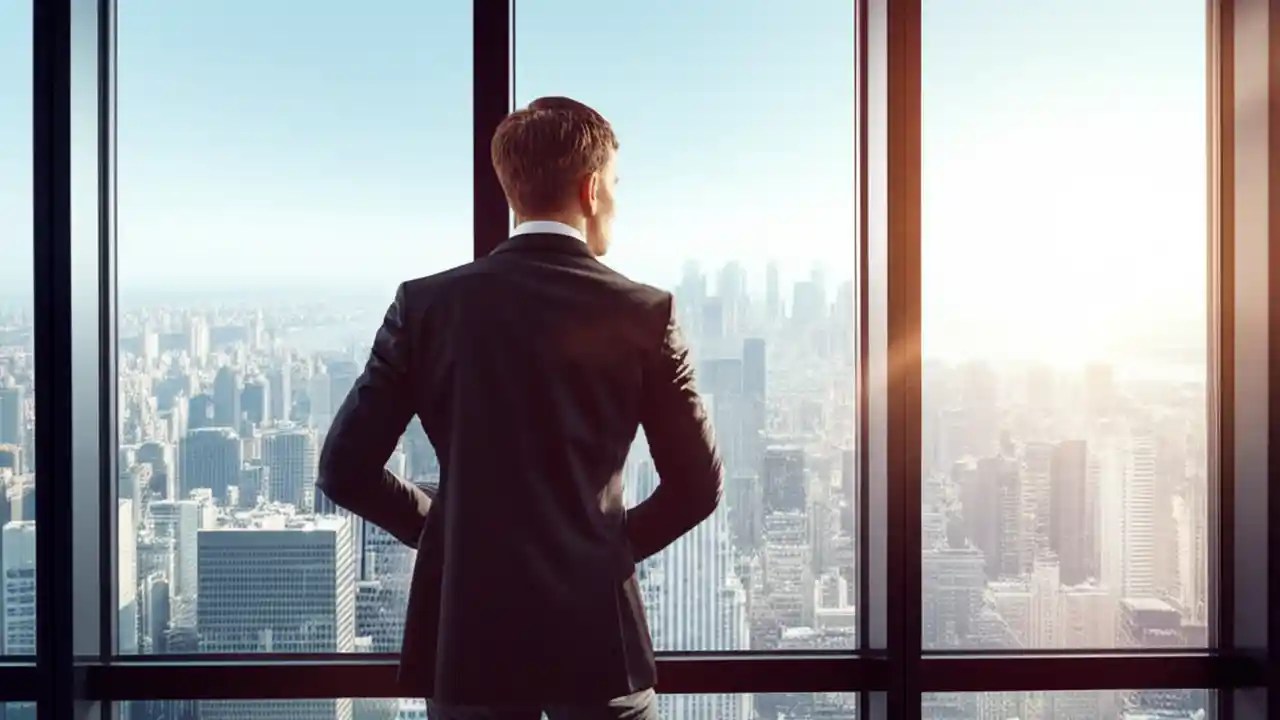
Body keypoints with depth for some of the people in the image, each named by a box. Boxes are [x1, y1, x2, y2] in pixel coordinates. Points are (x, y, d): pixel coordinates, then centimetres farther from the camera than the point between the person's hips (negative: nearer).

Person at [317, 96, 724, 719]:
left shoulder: (427, 303, -4)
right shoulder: (644, 313, -6)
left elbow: (344, 471, -3)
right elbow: (697, 485, -3)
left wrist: (438, 524, 11)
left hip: (468, 629, 2)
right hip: (596, 628, -1)